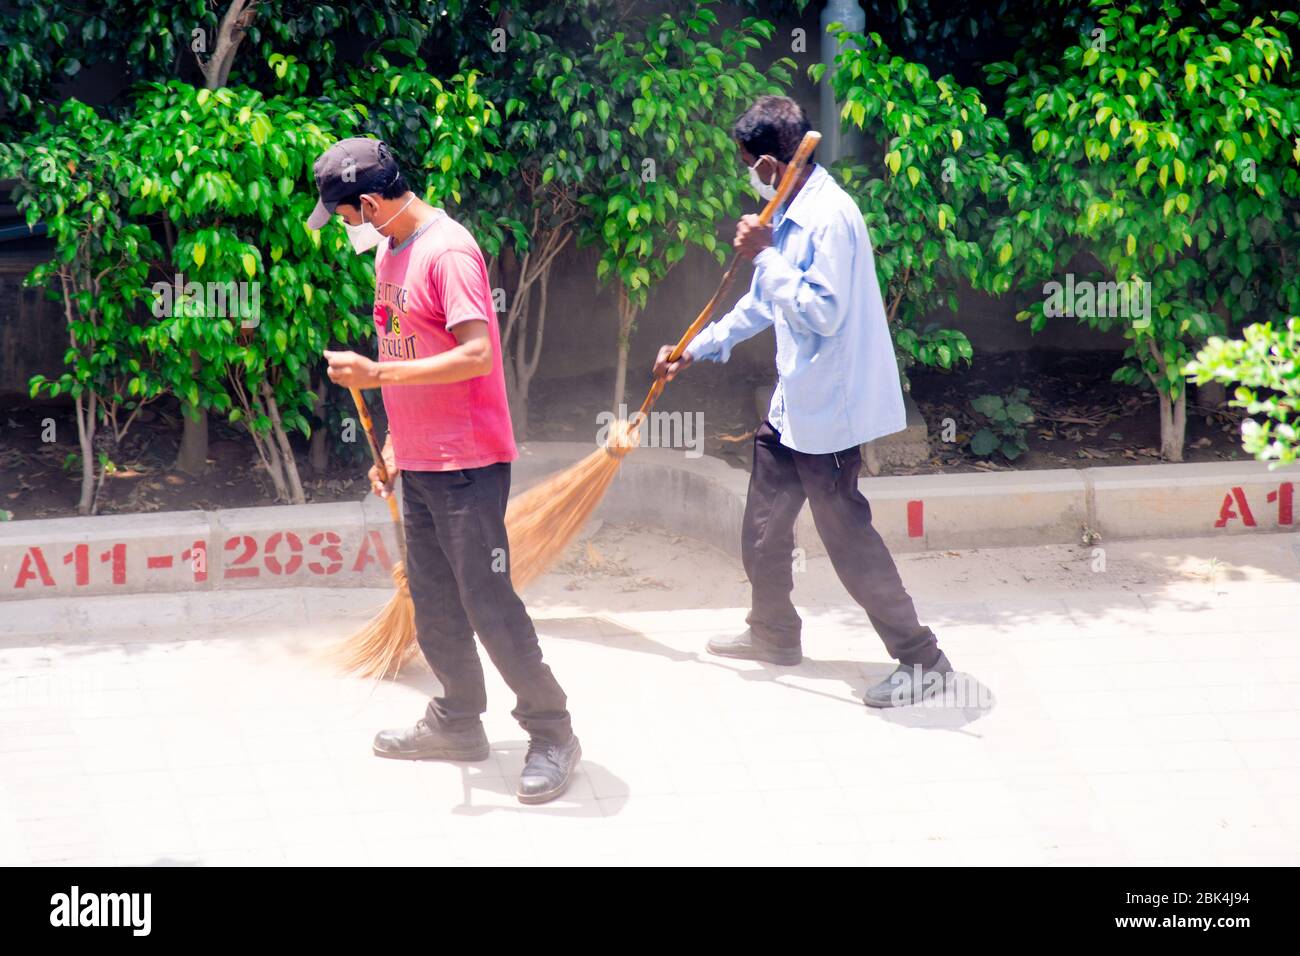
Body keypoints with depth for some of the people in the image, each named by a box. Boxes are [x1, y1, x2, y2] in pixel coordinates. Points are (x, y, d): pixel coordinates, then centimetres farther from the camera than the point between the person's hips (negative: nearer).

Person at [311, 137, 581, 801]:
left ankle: (551, 732, 2)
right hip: (418, 464, 9)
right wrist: (394, 442, 18)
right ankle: (457, 722, 27)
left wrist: (376, 374, -25)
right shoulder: (389, 249, 12)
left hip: (467, 465, -9)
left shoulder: (447, 252, -18)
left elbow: (476, 354, -27)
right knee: (433, 602, 15)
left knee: (488, 602, -7)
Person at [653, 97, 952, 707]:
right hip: (792, 404, 10)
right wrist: (697, 349, 27)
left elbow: (823, 313, -28)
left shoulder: (830, 217, -22)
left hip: (828, 409, -10)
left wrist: (766, 256, -22)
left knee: (845, 532, -7)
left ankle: (921, 659, 0)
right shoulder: (791, 215, 9)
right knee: (763, 522, 19)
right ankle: (775, 633, 37)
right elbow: (764, 303, 22)